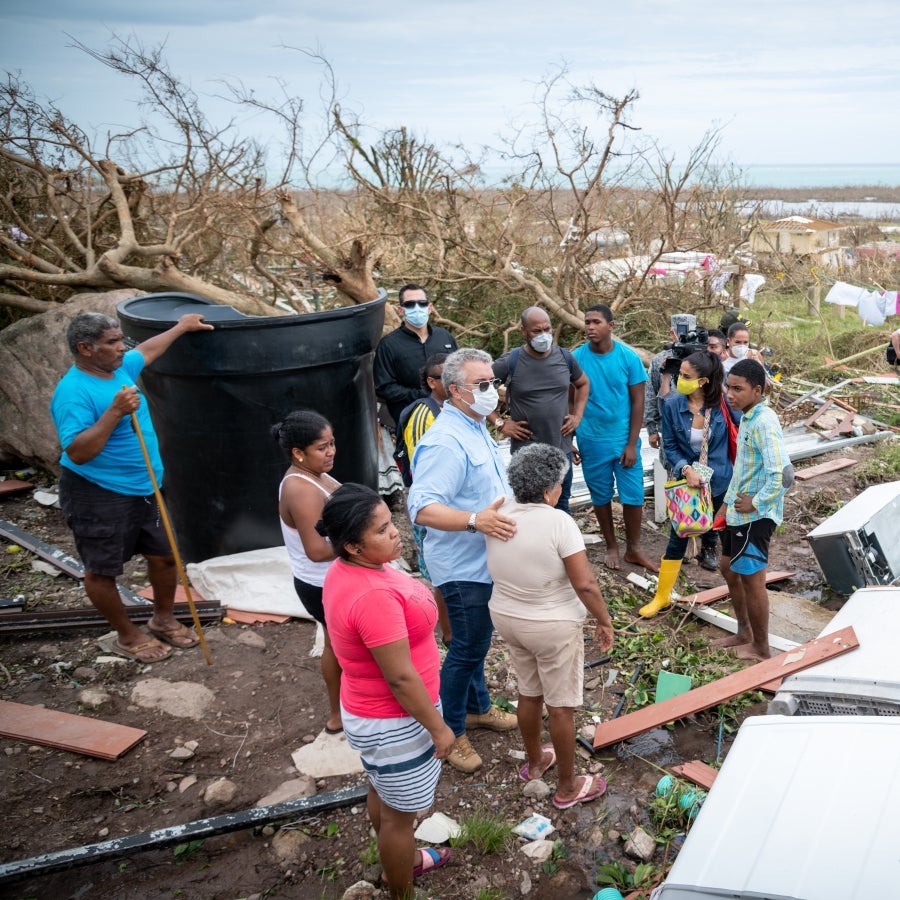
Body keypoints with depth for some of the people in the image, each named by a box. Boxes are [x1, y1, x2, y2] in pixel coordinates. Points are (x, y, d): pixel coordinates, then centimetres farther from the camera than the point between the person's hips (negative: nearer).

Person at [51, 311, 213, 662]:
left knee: (164, 555, 16)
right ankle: (128, 637, 25)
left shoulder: (119, 368, 4)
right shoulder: (73, 392, -22)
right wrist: (115, 412, -33)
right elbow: (77, 452, -29)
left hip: (142, 490, 9)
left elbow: (147, 350, 26)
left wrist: (181, 327, 35)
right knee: (102, 571, 8)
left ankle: (164, 620, 37)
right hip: (97, 497, -9)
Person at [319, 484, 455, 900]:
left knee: (383, 792, 29)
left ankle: (398, 862, 53)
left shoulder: (346, 571, -6)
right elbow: (400, 678, -29)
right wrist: (438, 727, -17)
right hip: (393, 721, -9)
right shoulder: (373, 596, -36)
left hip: (371, 709, 9)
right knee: (400, 812, 13)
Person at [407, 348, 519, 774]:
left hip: (484, 561, 9)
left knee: (477, 642, 23)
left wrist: (502, 518, 24)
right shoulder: (445, 442, -27)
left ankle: (478, 707, 41)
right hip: (463, 568, -9)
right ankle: (449, 731, 20)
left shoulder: (475, 428, 7)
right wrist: (476, 520, -47)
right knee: (466, 649, 3)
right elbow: (422, 508, -36)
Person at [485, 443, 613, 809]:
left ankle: (534, 762, 45)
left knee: (529, 693, 25)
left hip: (506, 618, 6)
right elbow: (585, 584, -23)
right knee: (561, 706, 10)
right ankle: (567, 788, 26)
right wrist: (605, 622, -10)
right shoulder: (558, 522, -25)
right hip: (552, 627, -6)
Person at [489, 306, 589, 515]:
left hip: (562, 448, 4)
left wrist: (577, 415, 8)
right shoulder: (510, 362, -11)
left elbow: (583, 384, 20)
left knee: (562, 505, 17)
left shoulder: (565, 357, 2)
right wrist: (500, 423, -9)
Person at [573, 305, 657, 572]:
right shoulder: (576, 358, -8)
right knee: (601, 495, 13)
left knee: (633, 495, 5)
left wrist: (632, 443, -8)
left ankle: (633, 549, 23)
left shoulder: (628, 357, -8)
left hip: (624, 439, 0)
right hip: (591, 440, 0)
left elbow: (638, 402, -4)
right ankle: (611, 546, 30)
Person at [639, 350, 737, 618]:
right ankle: (662, 596, 20)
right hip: (688, 479, 1)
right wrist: (686, 468, -19)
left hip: (719, 481, 0)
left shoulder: (723, 403, -14)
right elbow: (670, 445, -5)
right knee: (677, 537, 7)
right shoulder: (672, 404, -11)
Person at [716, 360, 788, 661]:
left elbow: (782, 473, -29)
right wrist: (729, 501, 16)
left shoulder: (763, 422, -22)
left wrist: (756, 503, -19)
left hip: (755, 516, -10)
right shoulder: (747, 418, 8)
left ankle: (761, 647, 20)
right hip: (738, 512, 10)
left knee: (751, 578, 3)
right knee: (728, 568, 20)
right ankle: (744, 632, 36)